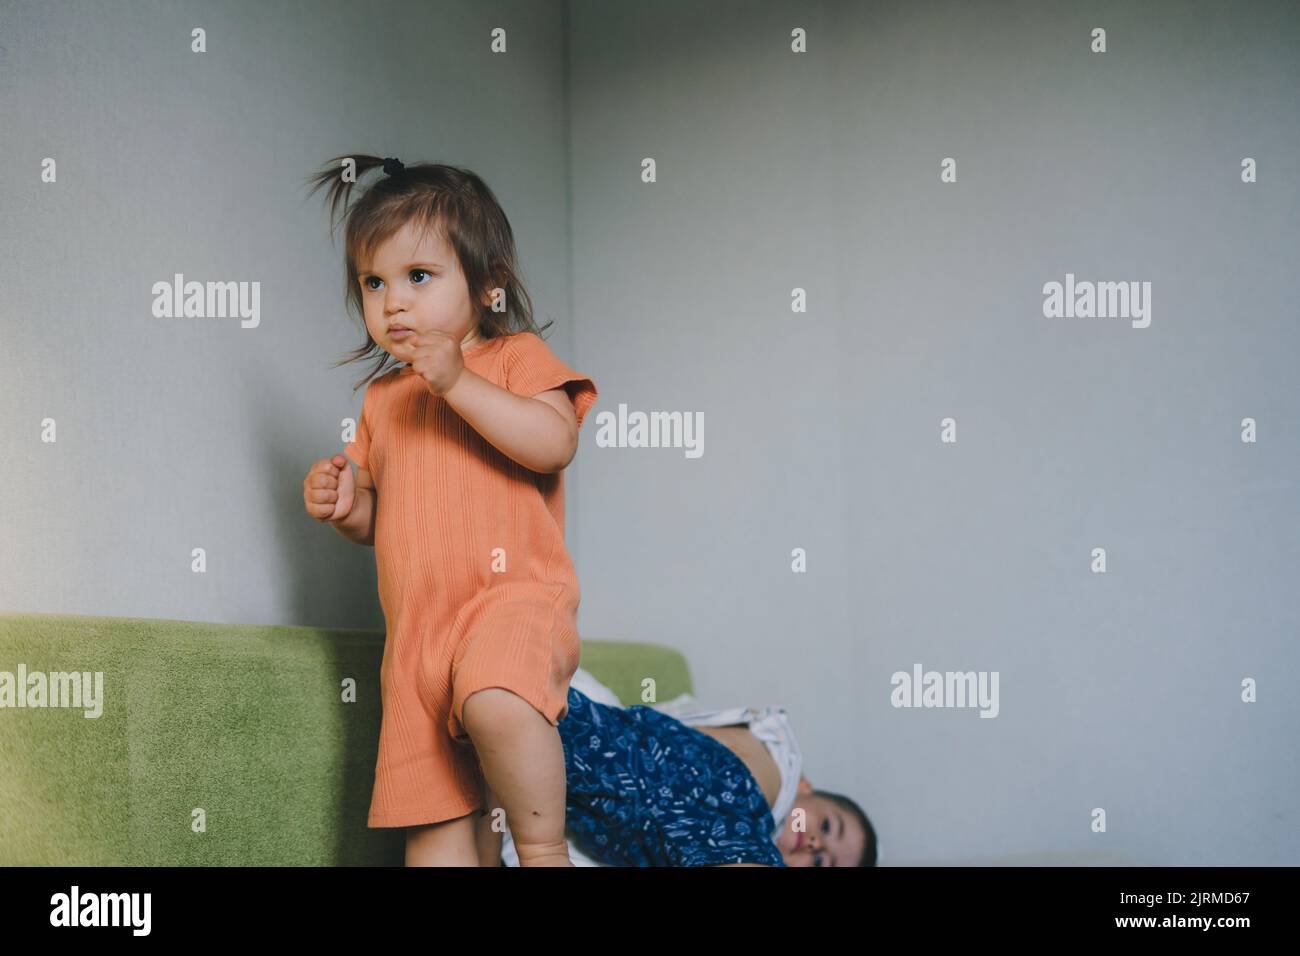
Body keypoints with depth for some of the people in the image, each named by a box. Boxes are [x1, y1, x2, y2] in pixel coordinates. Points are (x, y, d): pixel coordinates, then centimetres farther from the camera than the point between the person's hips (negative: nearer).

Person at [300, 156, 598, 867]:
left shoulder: (515, 356, 4)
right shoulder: (382, 397, 21)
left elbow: (554, 442, -15)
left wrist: (459, 383, -19)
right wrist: (344, 504, 4)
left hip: (511, 593, -6)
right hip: (416, 630, 6)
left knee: (495, 701, -38)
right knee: (430, 826, 3)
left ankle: (545, 844, -20)